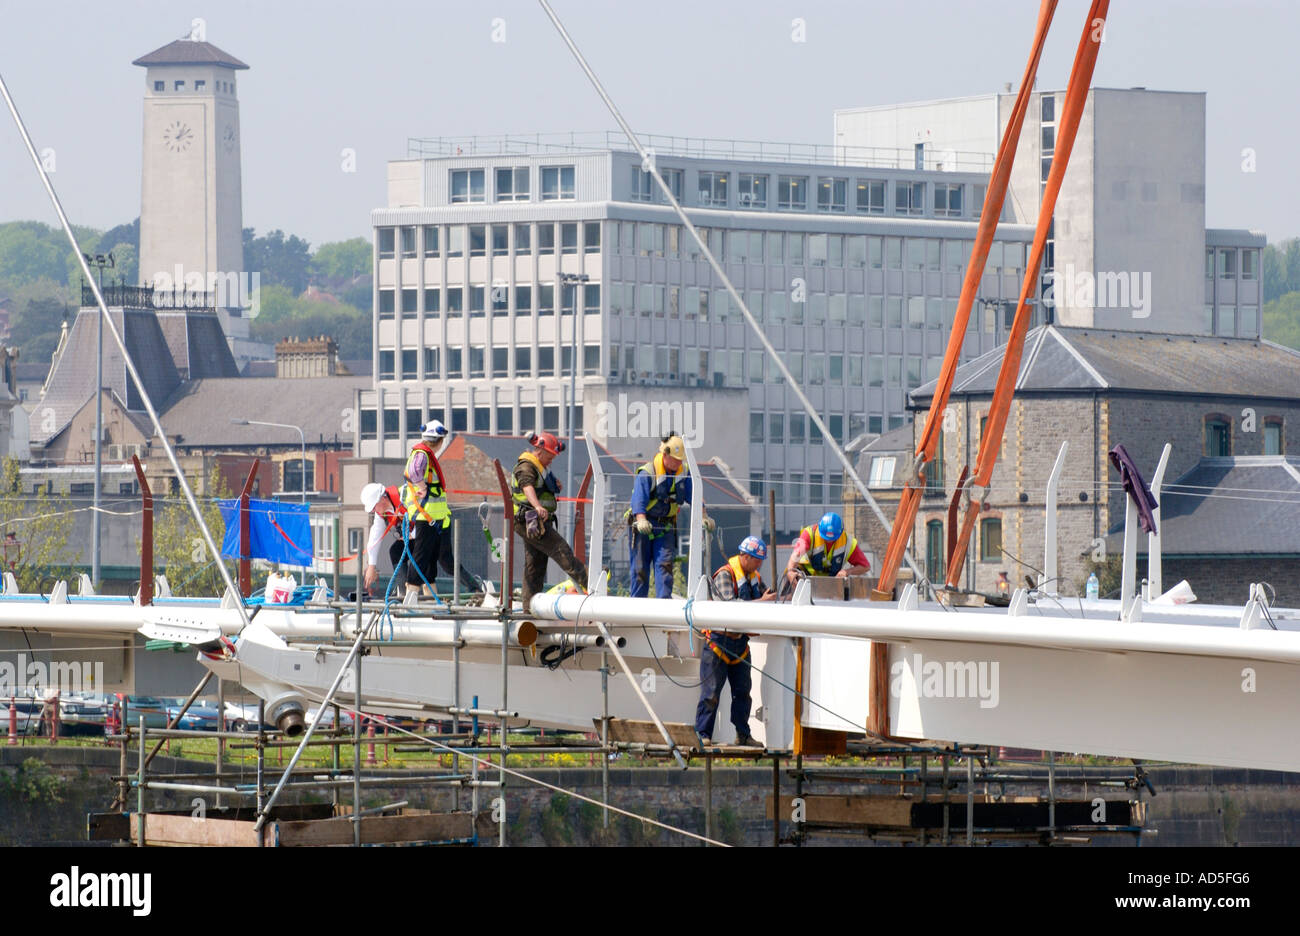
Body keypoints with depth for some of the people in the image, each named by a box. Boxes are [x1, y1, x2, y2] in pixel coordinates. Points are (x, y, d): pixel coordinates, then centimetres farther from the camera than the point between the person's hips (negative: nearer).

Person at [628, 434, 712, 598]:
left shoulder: (683, 473, 2)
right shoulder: (647, 473, -15)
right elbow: (639, 499, -26)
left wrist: (703, 517, -13)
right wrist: (641, 520, -42)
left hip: (666, 526, 3)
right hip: (643, 527, -3)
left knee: (665, 563, -10)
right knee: (640, 567, -1)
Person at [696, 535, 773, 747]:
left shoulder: (755, 578, 12)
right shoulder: (724, 575, -13)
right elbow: (731, 604, -25)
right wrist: (761, 602, -26)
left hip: (740, 641, 7)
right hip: (719, 640, -7)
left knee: (742, 689, 9)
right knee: (711, 690, -6)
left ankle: (743, 734, 16)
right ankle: (702, 734, -4)